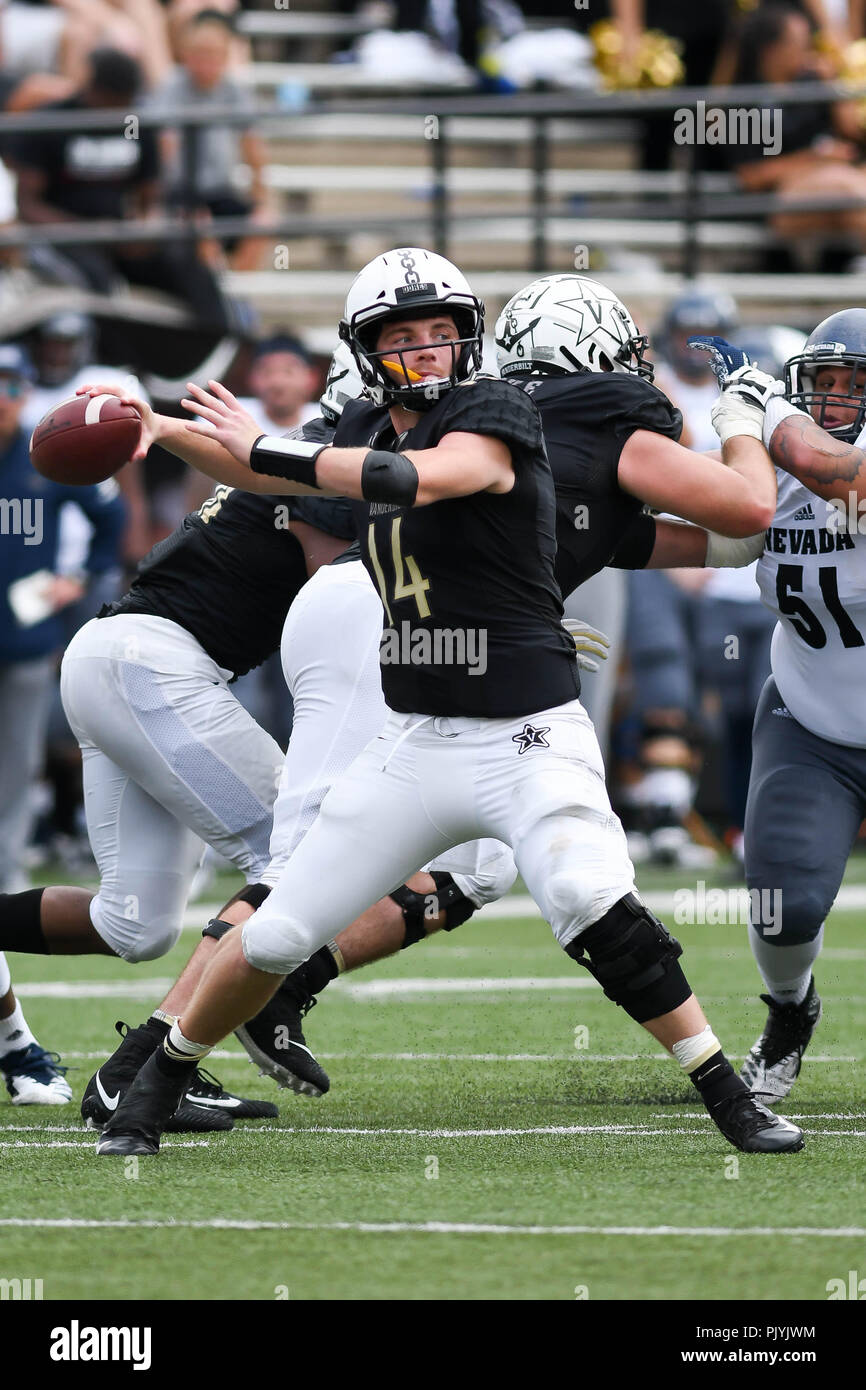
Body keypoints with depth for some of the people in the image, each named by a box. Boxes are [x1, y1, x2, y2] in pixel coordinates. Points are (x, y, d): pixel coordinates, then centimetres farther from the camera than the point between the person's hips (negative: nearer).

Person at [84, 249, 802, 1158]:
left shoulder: (494, 415, -12)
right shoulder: (372, 430, 8)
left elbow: (417, 478, -32)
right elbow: (271, 476, 27)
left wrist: (262, 450, -25)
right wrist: (164, 430, 12)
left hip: (526, 738, -5)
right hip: (414, 744, 5)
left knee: (600, 916, -27)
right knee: (276, 937, 5)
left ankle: (731, 1100, -14)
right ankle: (162, 1078, 27)